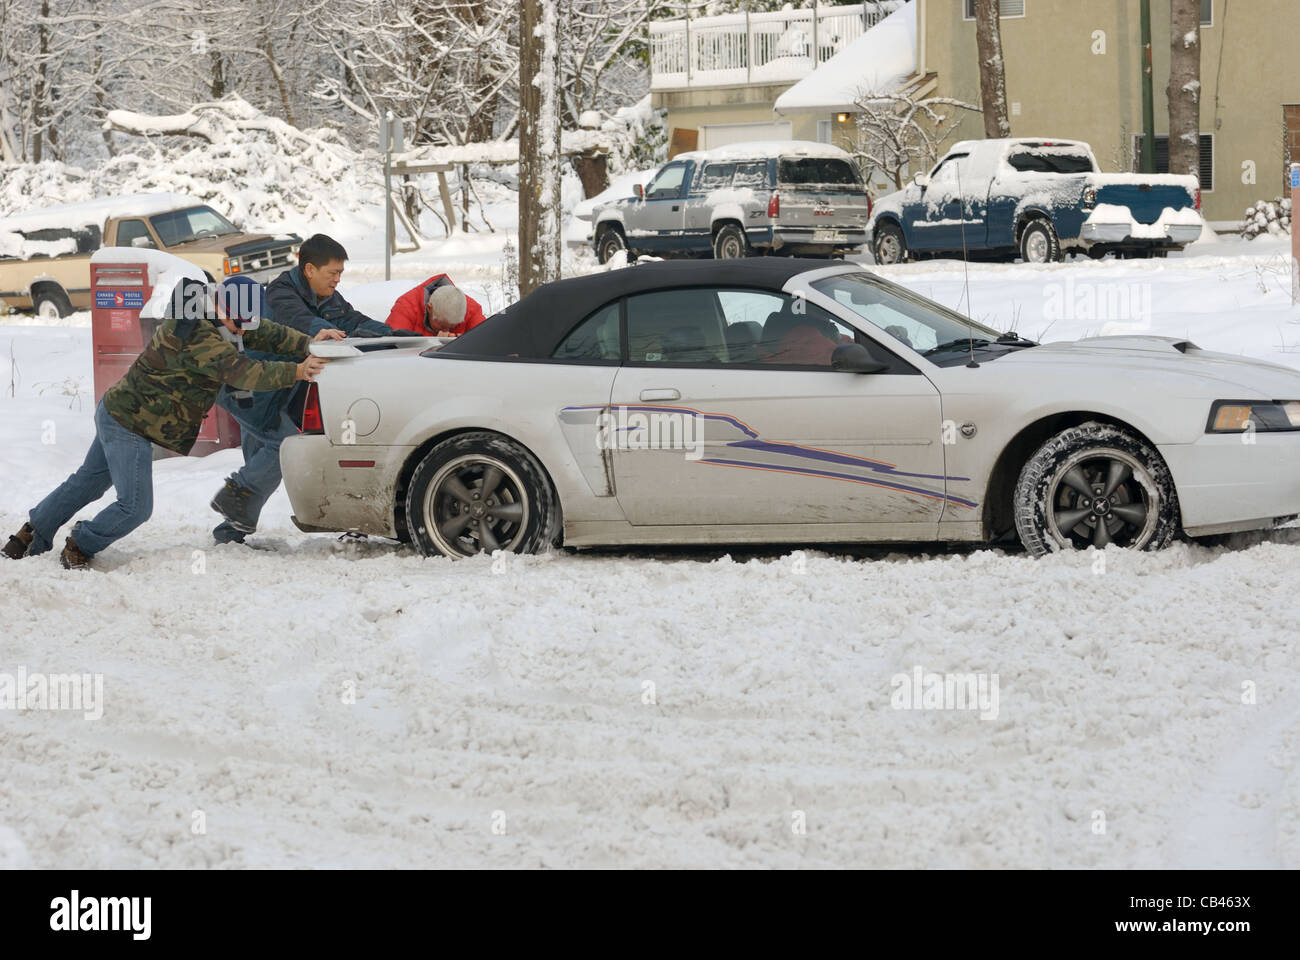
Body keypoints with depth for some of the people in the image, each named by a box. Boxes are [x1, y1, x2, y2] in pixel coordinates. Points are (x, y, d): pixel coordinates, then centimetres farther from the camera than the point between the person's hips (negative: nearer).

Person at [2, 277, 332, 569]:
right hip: (130, 424, -10)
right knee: (135, 507, -8)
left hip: (116, 412, 10)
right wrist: (296, 372, -28)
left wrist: (310, 345, -3)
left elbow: (263, 333, 5)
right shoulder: (199, 340, -30)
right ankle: (79, 548, 10)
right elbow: (245, 373, -34)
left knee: (87, 483, 23)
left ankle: (32, 536, 35)